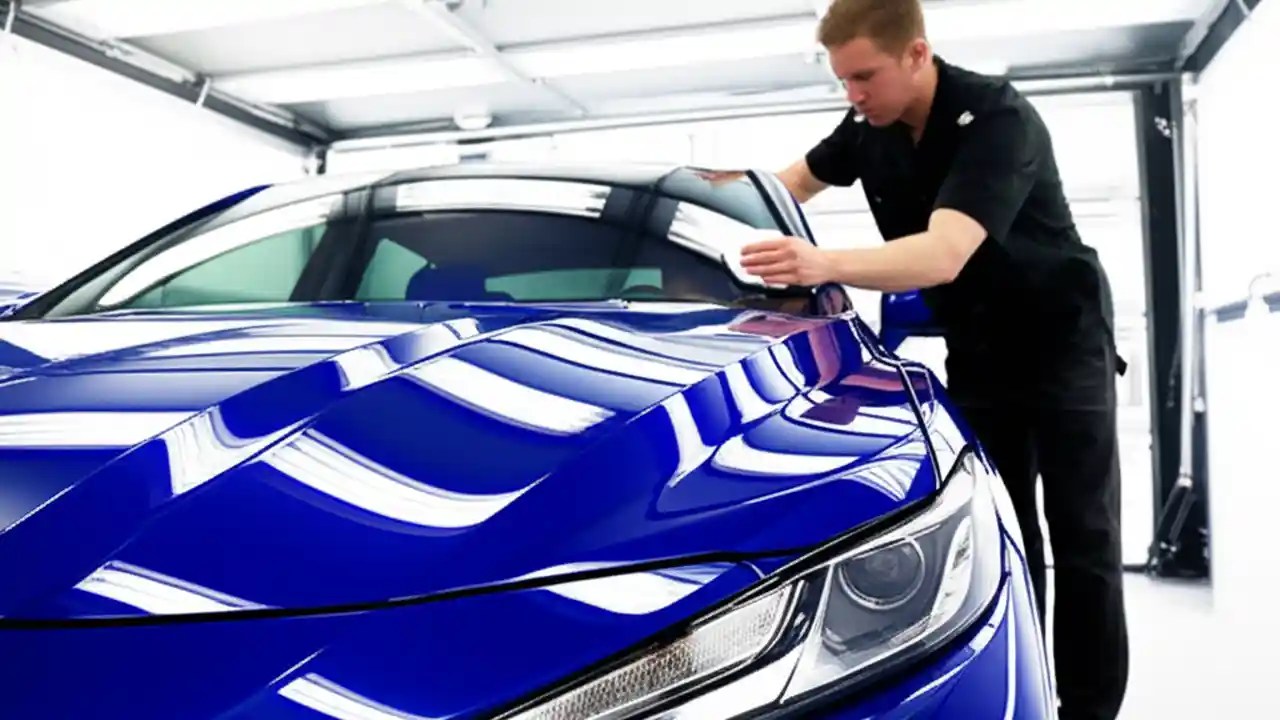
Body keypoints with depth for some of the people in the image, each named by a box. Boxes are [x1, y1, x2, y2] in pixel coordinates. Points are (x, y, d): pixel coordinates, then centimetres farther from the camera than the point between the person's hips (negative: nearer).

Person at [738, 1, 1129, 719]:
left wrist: (825, 266, -58)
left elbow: (943, 256, -43)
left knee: (1083, 538, 0)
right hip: (977, 352, 6)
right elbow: (797, 182, 15)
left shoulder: (997, 118, -28)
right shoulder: (870, 128, -6)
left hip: (1063, 341, -5)